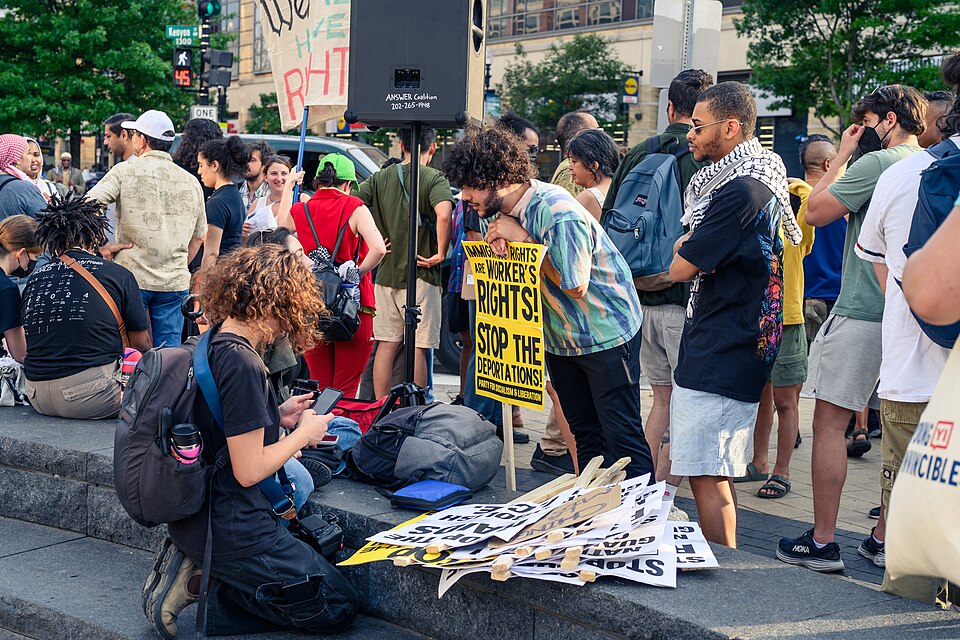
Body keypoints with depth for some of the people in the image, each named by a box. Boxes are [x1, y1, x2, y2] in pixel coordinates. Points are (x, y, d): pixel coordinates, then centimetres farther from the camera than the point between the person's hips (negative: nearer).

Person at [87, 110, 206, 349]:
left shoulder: (126, 171, -2)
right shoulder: (191, 182, 11)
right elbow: (198, 237, 19)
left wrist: (102, 247, -4)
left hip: (131, 277, -3)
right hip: (175, 284, 3)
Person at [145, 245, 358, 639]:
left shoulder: (208, 347, 5)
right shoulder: (242, 363, -23)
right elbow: (248, 470, -21)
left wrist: (276, 417, 11)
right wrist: (304, 433, -7)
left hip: (194, 520, 10)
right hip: (233, 533, -9)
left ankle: (192, 567, 7)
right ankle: (203, 586, -5)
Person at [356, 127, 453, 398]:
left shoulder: (379, 178, 7)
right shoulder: (434, 178, -8)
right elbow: (443, 214, -27)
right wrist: (440, 253, -15)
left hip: (385, 273, 5)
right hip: (421, 274, -5)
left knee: (386, 345, 10)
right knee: (418, 347, 1)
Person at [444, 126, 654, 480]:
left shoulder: (559, 214, -27)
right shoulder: (502, 211, -1)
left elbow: (575, 286, -25)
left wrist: (523, 239, -24)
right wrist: (497, 238, -18)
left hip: (605, 335, -8)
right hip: (559, 338, 8)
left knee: (622, 436, -5)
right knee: (584, 434, 15)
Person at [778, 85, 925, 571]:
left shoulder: (878, 162, -12)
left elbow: (816, 211, -6)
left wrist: (843, 154, 1)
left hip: (860, 313, -8)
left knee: (830, 422, -2)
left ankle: (822, 543, 0)